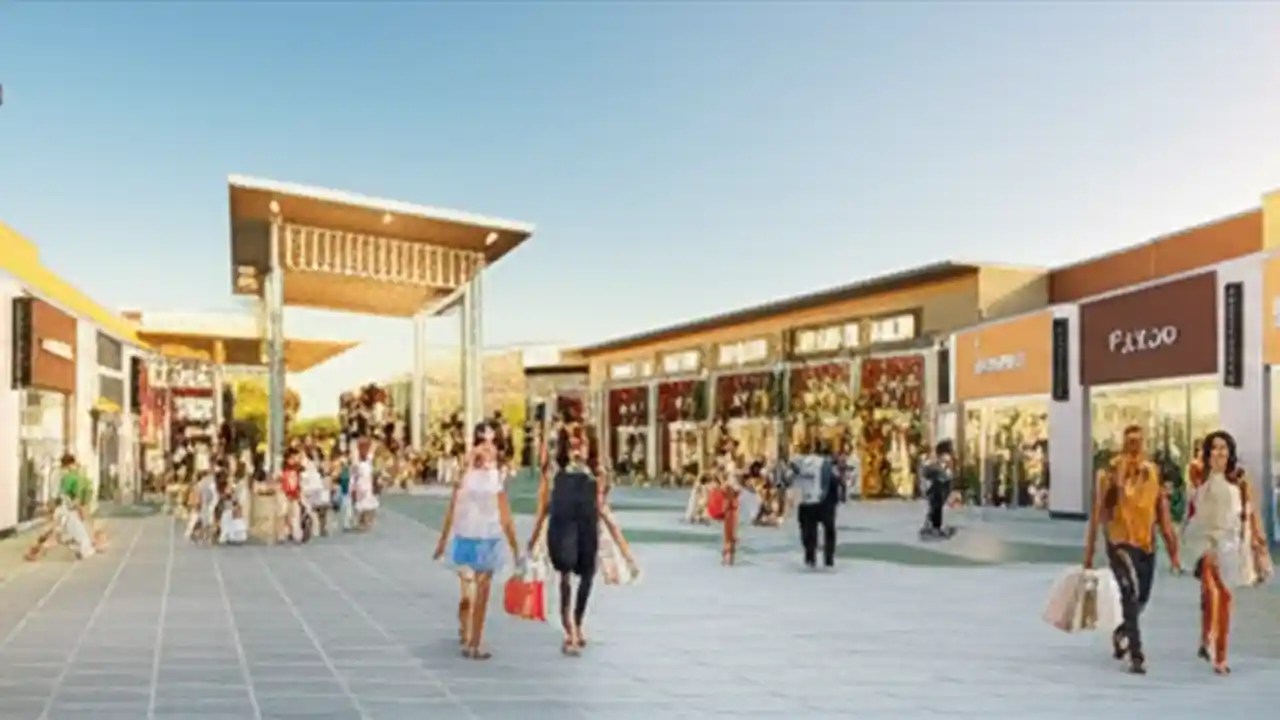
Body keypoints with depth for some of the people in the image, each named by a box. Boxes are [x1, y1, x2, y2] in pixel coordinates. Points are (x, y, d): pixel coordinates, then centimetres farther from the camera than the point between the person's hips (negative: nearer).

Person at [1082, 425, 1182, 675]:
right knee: (1131, 593, -19)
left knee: (1141, 599, 15)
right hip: (1120, 541, -5)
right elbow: (1097, 514, -4)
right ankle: (1136, 655, -12)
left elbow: (1163, 514, 10)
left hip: (1146, 543, 5)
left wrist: (1173, 549, 7)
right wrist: (1089, 551, -3)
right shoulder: (1111, 472, -8)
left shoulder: (1154, 473, 5)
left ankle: (1122, 633, 44)